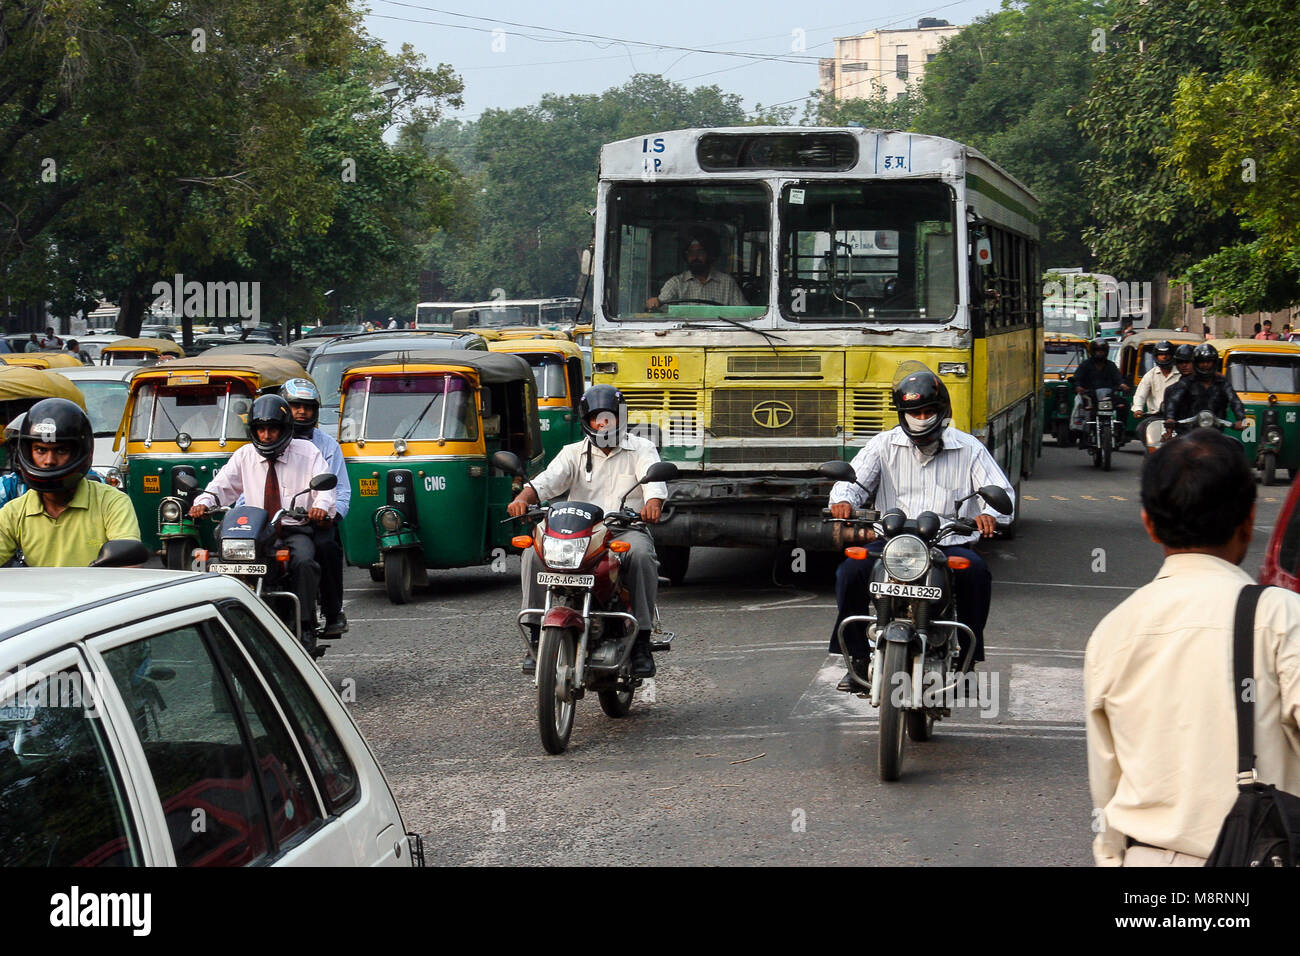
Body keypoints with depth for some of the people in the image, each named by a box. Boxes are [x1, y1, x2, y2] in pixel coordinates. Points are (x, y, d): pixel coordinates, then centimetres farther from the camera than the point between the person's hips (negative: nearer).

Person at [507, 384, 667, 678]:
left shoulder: (641, 449, 10)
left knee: (640, 554, -37)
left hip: (626, 530, -2)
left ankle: (641, 640, -29)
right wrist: (523, 498, -24)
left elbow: (654, 478, -10)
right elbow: (549, 479, -1)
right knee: (535, 553, -23)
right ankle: (537, 637, -18)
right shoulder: (574, 453, 16)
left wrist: (653, 502, -35)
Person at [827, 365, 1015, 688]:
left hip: (949, 543, -1)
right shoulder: (883, 445, 9)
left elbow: (1002, 491, 0)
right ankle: (856, 659, -11)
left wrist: (990, 514, -25)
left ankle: (966, 658, -17)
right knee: (851, 570, -26)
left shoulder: (969, 449, 6)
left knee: (977, 572, -32)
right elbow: (853, 479, 0)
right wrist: (843, 500, -26)